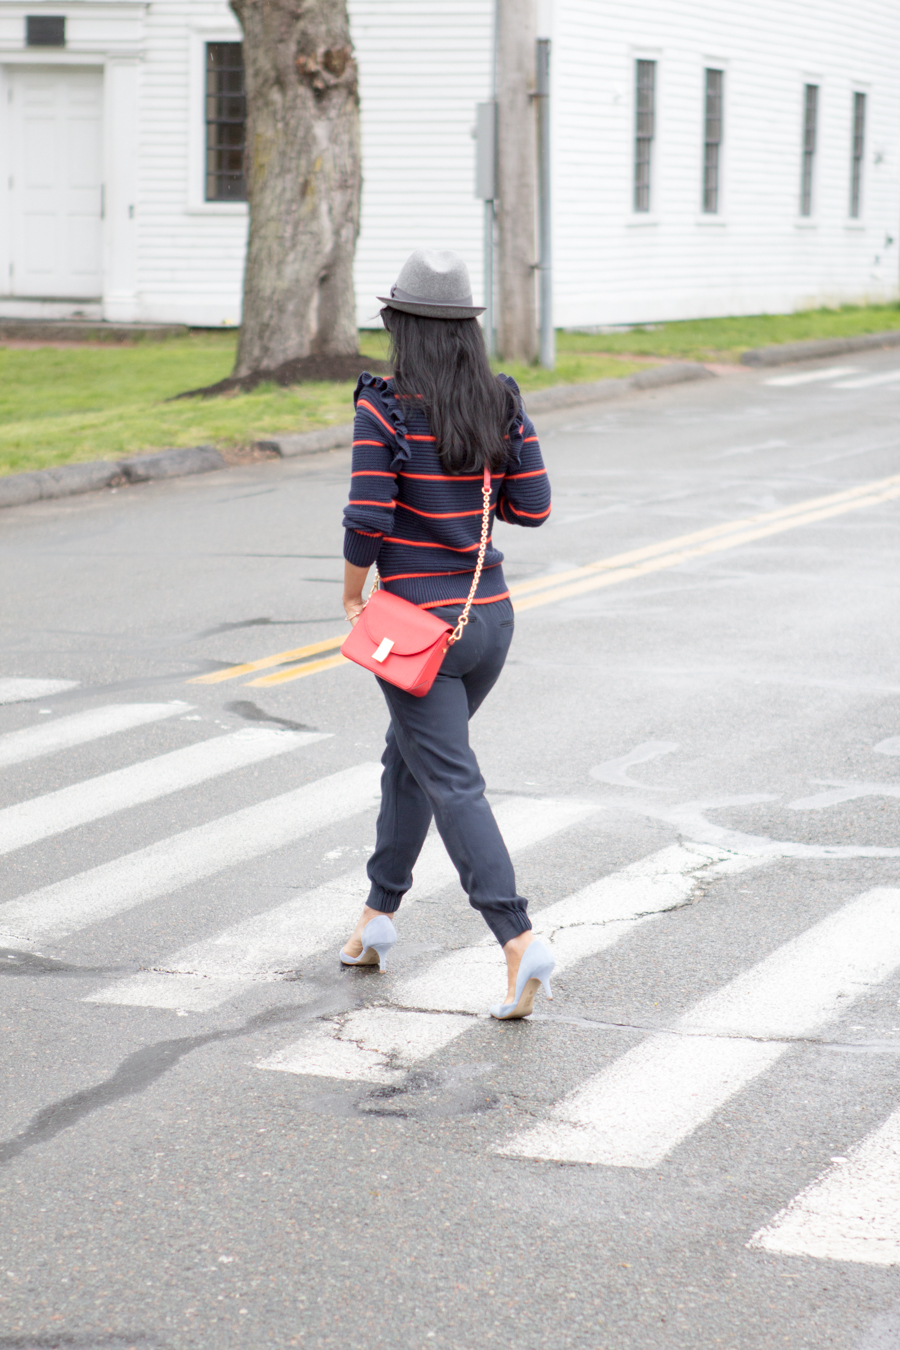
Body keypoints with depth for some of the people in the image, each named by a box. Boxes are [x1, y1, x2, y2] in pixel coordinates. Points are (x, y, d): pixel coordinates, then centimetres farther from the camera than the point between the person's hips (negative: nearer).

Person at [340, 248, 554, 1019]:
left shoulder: (385, 411, -14)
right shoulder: (504, 405, 1)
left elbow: (368, 521, -18)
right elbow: (533, 508, 2)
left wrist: (352, 594, -1)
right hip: (491, 615, 6)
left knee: (453, 783, -5)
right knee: (409, 758, 23)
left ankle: (519, 942, -17)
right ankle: (379, 914, 33)